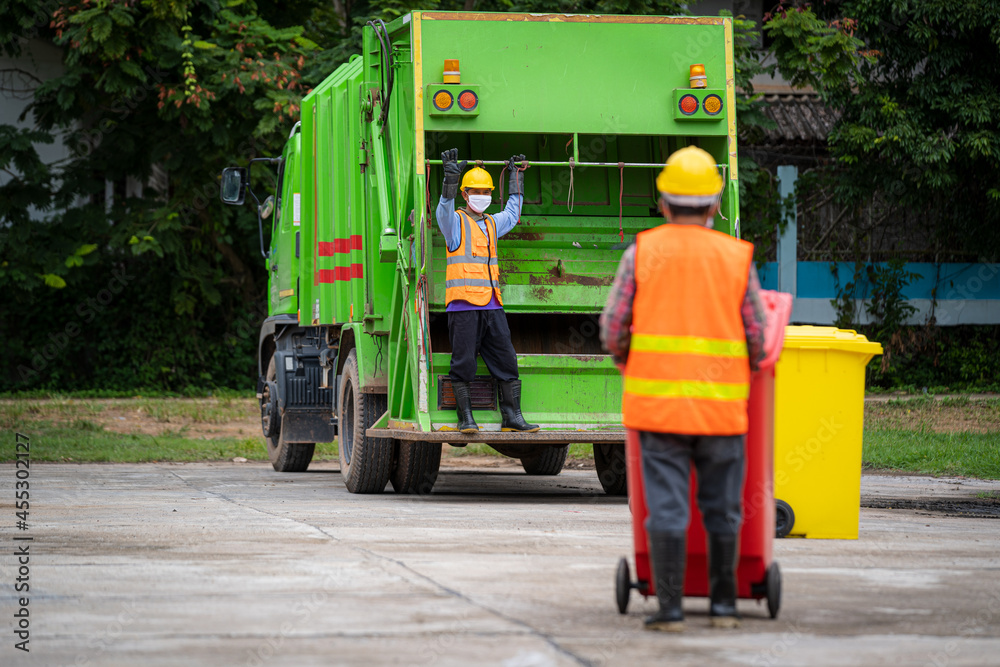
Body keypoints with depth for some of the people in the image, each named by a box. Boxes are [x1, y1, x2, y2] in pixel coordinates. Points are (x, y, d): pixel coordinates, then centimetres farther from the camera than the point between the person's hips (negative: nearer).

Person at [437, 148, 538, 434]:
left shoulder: (492, 224, 22)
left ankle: (512, 417, 6)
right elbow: (445, 207, -18)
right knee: (463, 364, -6)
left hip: (492, 306, 6)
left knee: (506, 361, 2)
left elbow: (513, 213, 40)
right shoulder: (455, 222, 3)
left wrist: (517, 176, 40)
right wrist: (450, 177, -32)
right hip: (463, 305, -6)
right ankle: (465, 418, -4)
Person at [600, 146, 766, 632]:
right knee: (722, 508, 12)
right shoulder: (736, 257, 1)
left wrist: (630, 365, 18)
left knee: (667, 507, -1)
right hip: (722, 404, 1)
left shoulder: (642, 251, 0)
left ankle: (669, 607, -3)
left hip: (658, 400, -1)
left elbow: (613, 328, -2)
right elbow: (757, 338, 1)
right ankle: (723, 604, 15)